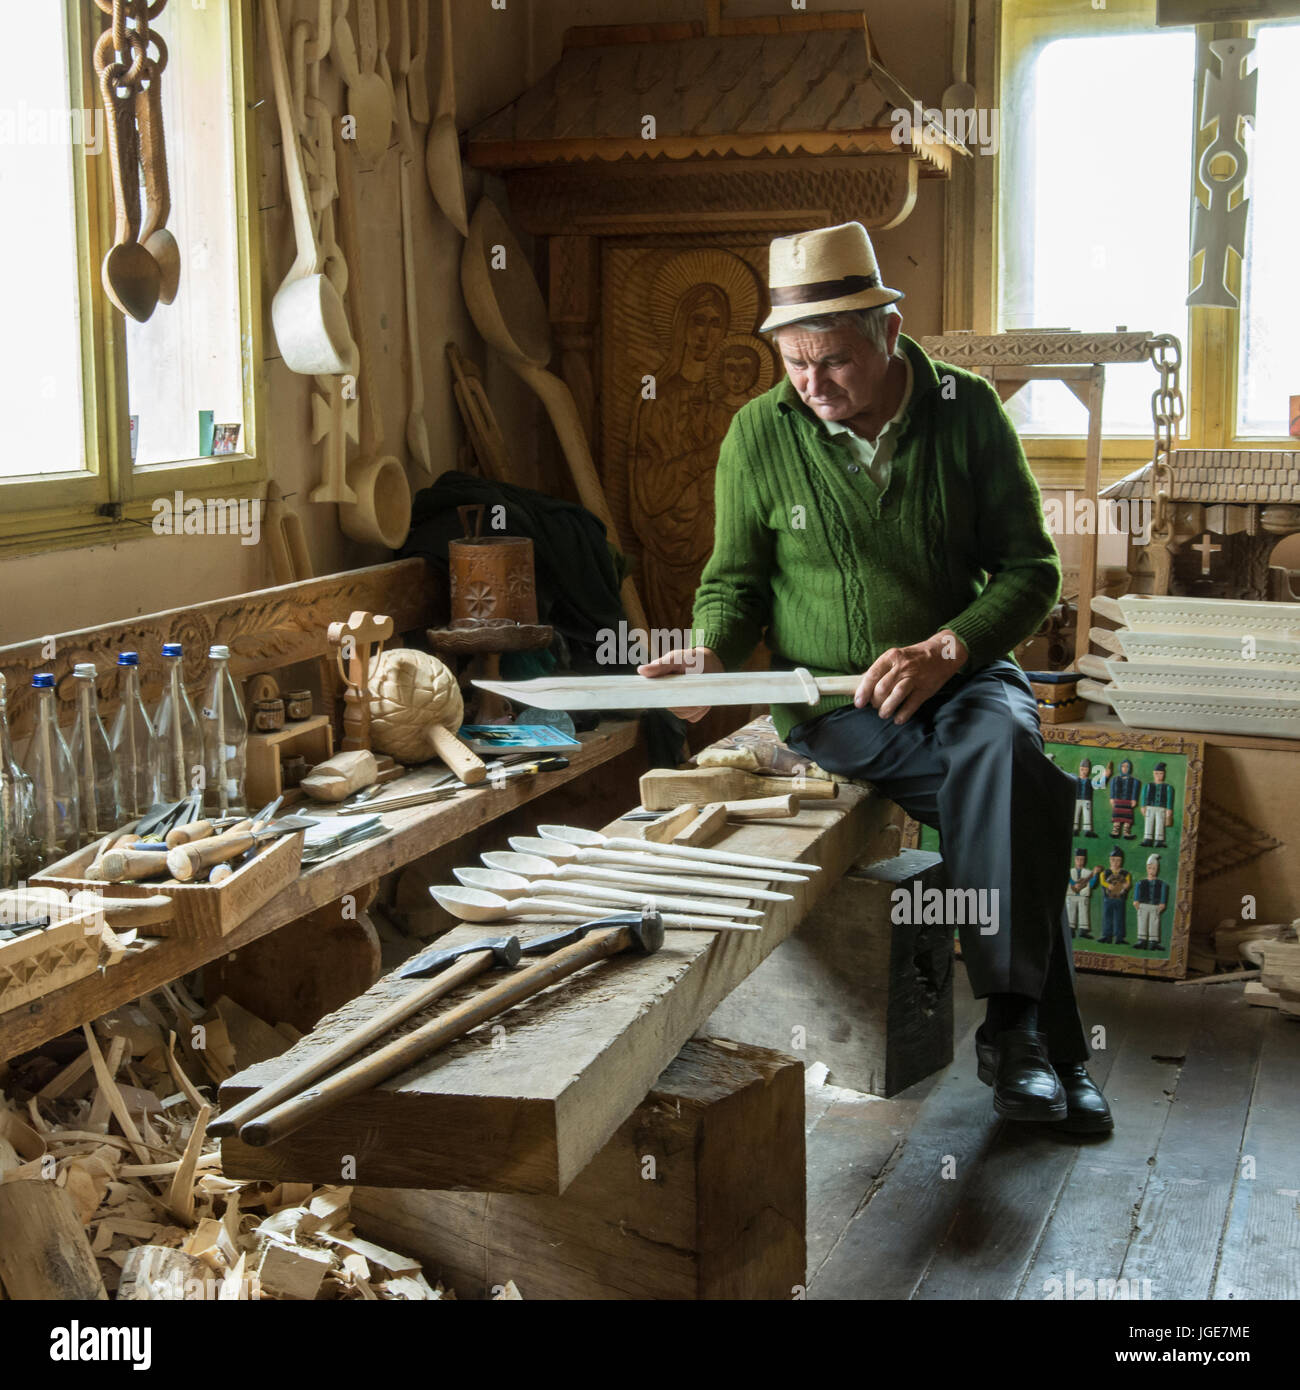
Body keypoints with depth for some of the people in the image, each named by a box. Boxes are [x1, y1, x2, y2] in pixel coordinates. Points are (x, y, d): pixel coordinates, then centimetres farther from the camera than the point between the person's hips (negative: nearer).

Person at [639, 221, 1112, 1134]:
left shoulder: (967, 410, -2)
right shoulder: (759, 435, -3)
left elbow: (1030, 568, -2)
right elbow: (735, 580, 9)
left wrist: (944, 650, -18)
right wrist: (711, 657, -12)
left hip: (961, 675, 2)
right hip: (831, 706, -1)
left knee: (1005, 750, -34)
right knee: (1026, 792, -27)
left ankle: (1012, 1024, -22)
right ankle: (1053, 1046, -16)